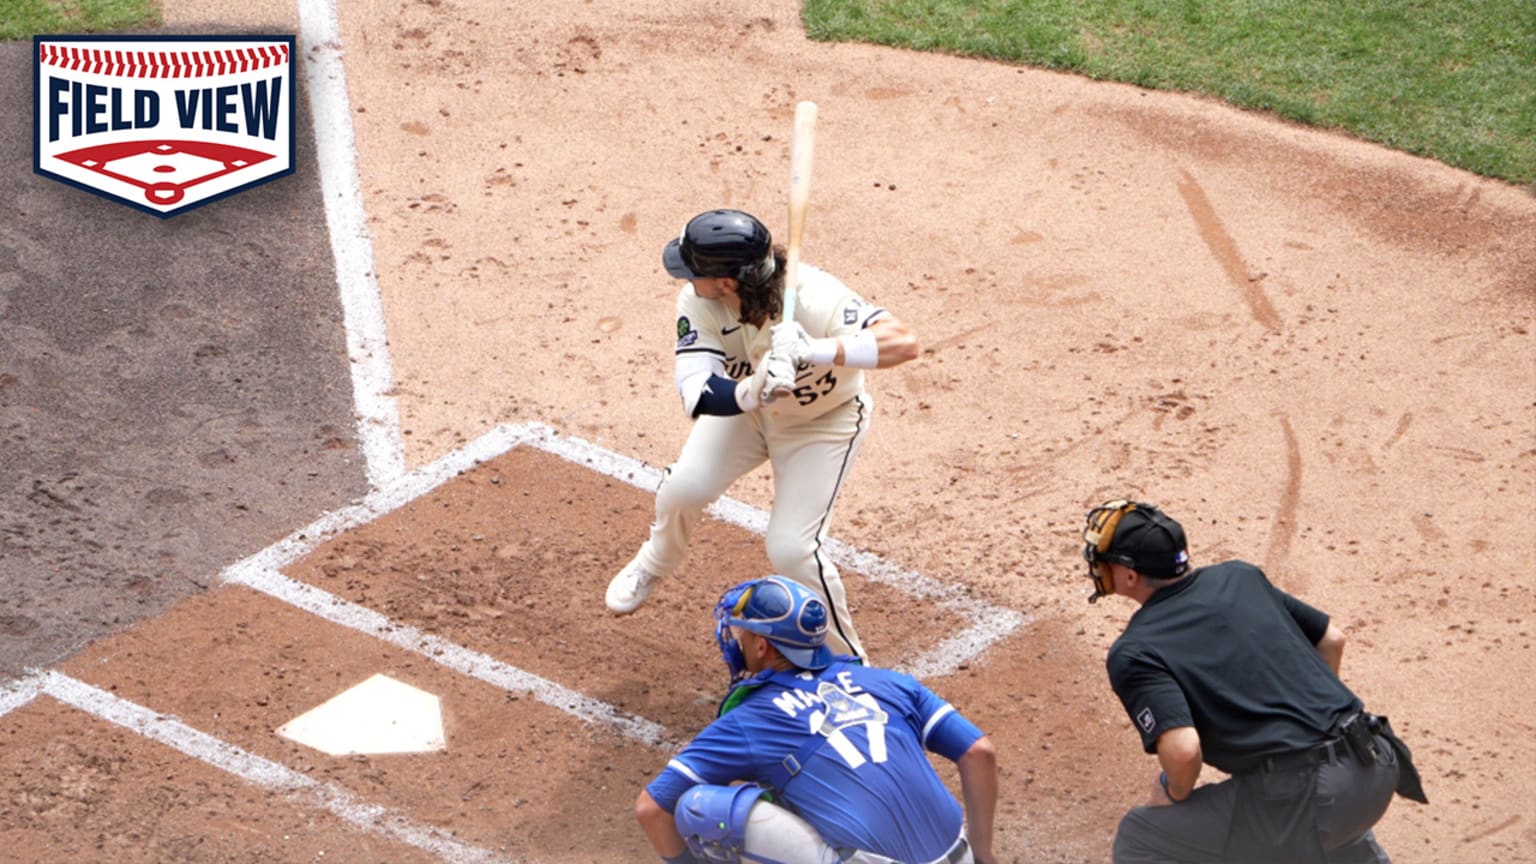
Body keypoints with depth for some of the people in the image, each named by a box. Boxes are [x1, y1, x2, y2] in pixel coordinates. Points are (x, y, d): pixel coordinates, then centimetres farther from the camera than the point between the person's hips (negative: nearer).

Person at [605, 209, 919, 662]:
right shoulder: (698, 302, -27)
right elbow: (696, 394, -37)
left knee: (790, 549, -12)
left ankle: (847, 660, 12)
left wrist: (818, 351, -61)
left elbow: (903, 341, -49)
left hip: (823, 421, -4)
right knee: (683, 489, -13)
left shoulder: (814, 300, -38)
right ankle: (655, 564, 23)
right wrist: (753, 391, -58)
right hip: (742, 406, 4)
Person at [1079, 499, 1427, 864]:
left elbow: (1183, 749, -19)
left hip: (1302, 803, -7)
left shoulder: (1134, 652, -6)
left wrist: (1173, 792, 2)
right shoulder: (1239, 575, 13)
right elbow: (1331, 639, 20)